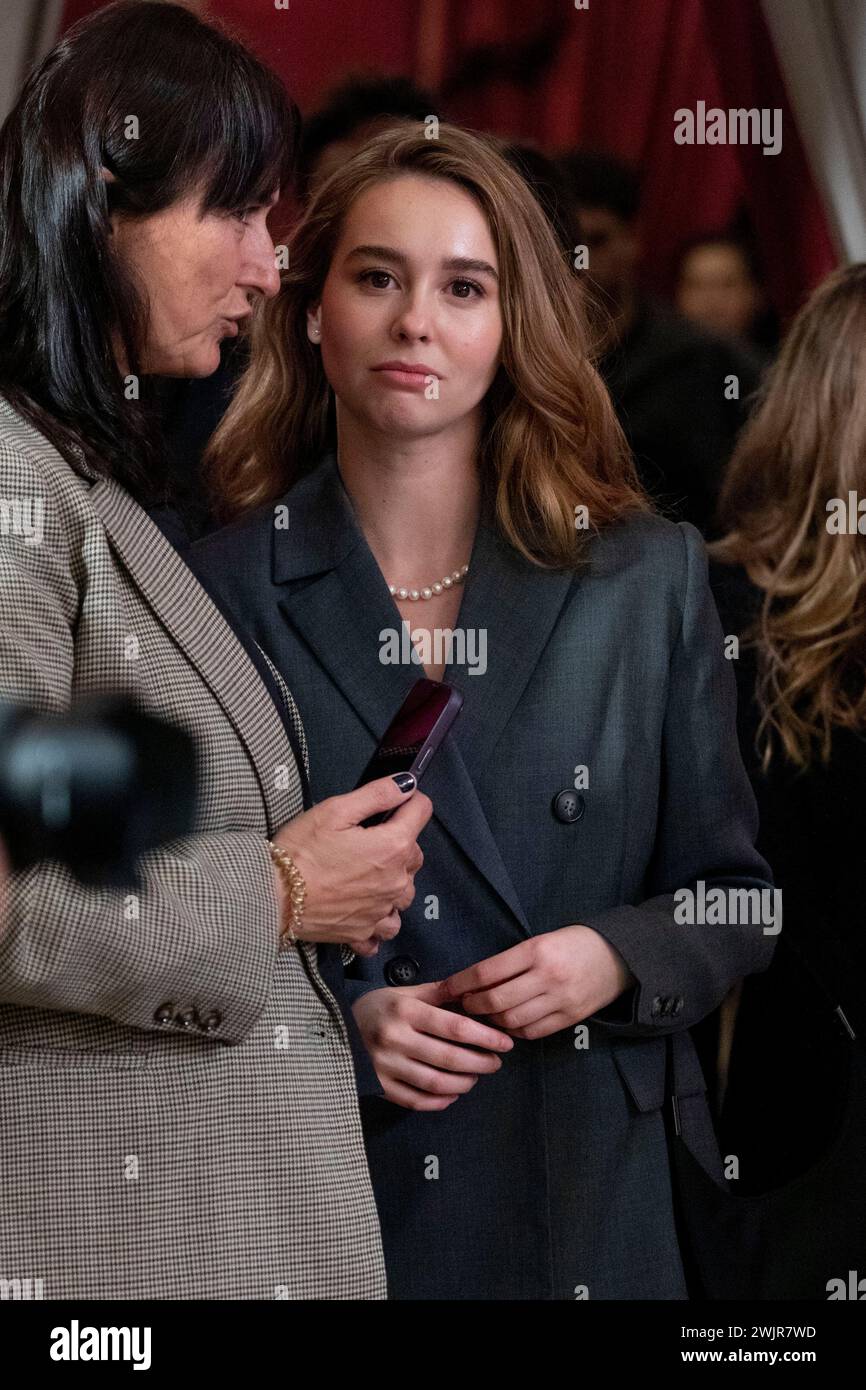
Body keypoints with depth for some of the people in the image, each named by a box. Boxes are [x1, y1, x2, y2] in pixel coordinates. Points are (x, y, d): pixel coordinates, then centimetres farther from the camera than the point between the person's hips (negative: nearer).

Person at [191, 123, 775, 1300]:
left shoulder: (651, 577, 1)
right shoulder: (220, 589, -3)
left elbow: (736, 895, 6)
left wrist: (620, 960, -13)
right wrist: (333, 1024, -15)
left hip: (593, 1200, 1)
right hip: (320, 1197, -1)